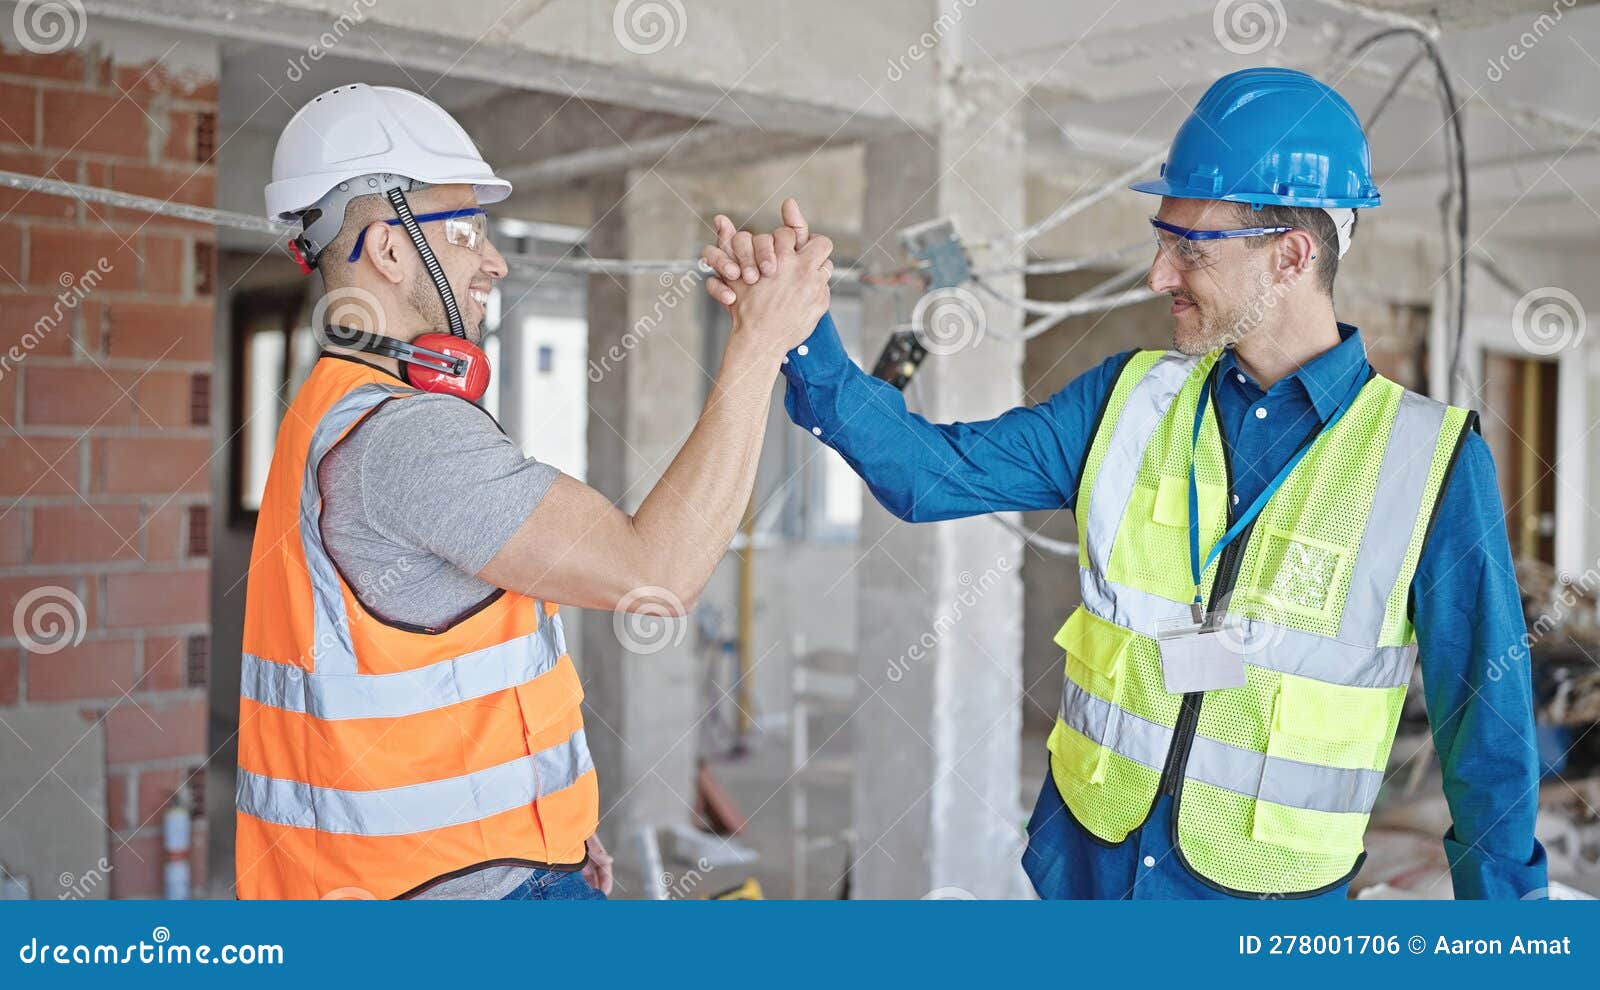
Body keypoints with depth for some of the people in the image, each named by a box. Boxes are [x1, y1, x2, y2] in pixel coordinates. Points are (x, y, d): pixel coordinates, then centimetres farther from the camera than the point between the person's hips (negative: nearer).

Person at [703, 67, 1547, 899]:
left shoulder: (1430, 462, -13)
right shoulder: (1129, 399, -3)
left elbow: (1484, 720, -6)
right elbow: (932, 472, -5)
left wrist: (1502, 889, -1)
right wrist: (802, 335, -16)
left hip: (1267, 883, -3)